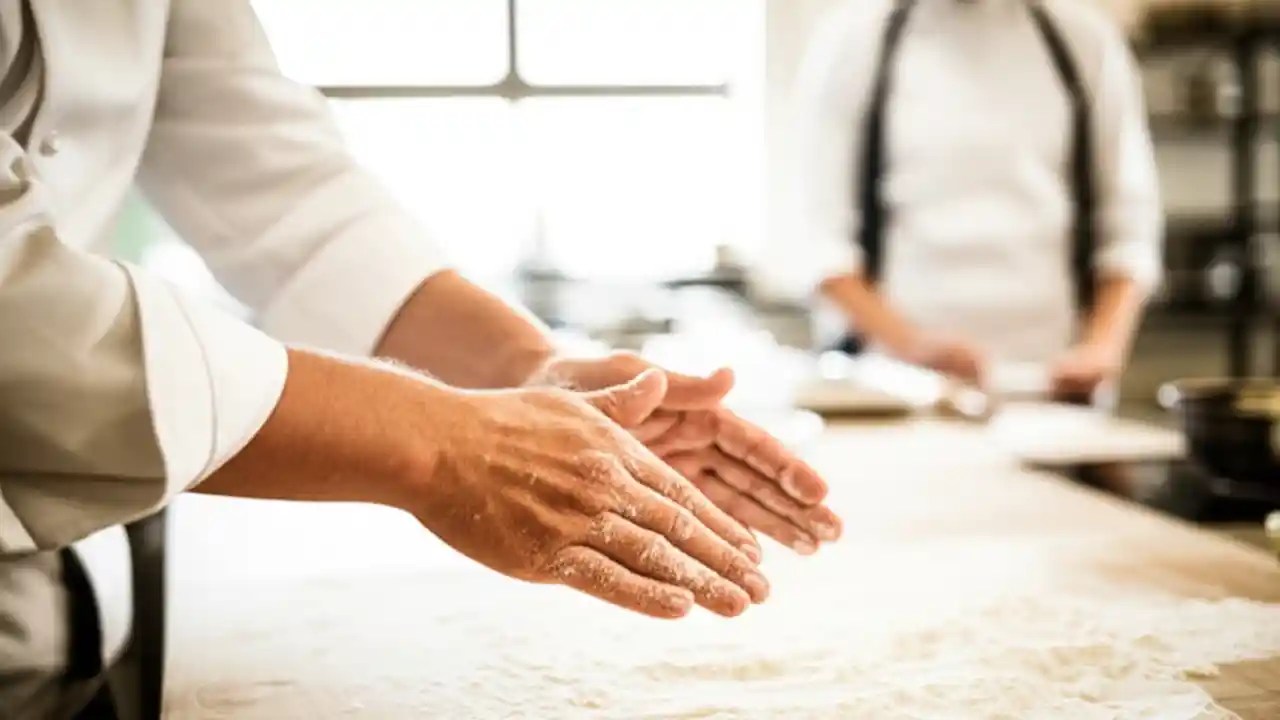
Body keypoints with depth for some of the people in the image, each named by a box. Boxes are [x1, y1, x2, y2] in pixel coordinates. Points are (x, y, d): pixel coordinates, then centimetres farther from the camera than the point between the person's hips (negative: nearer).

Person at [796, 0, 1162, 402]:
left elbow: (1129, 225, 5)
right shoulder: (853, 37, 0)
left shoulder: (1084, 36, 5)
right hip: (901, 382, -1)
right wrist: (910, 343, -17)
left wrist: (1103, 347, -11)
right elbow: (822, 233, -3)